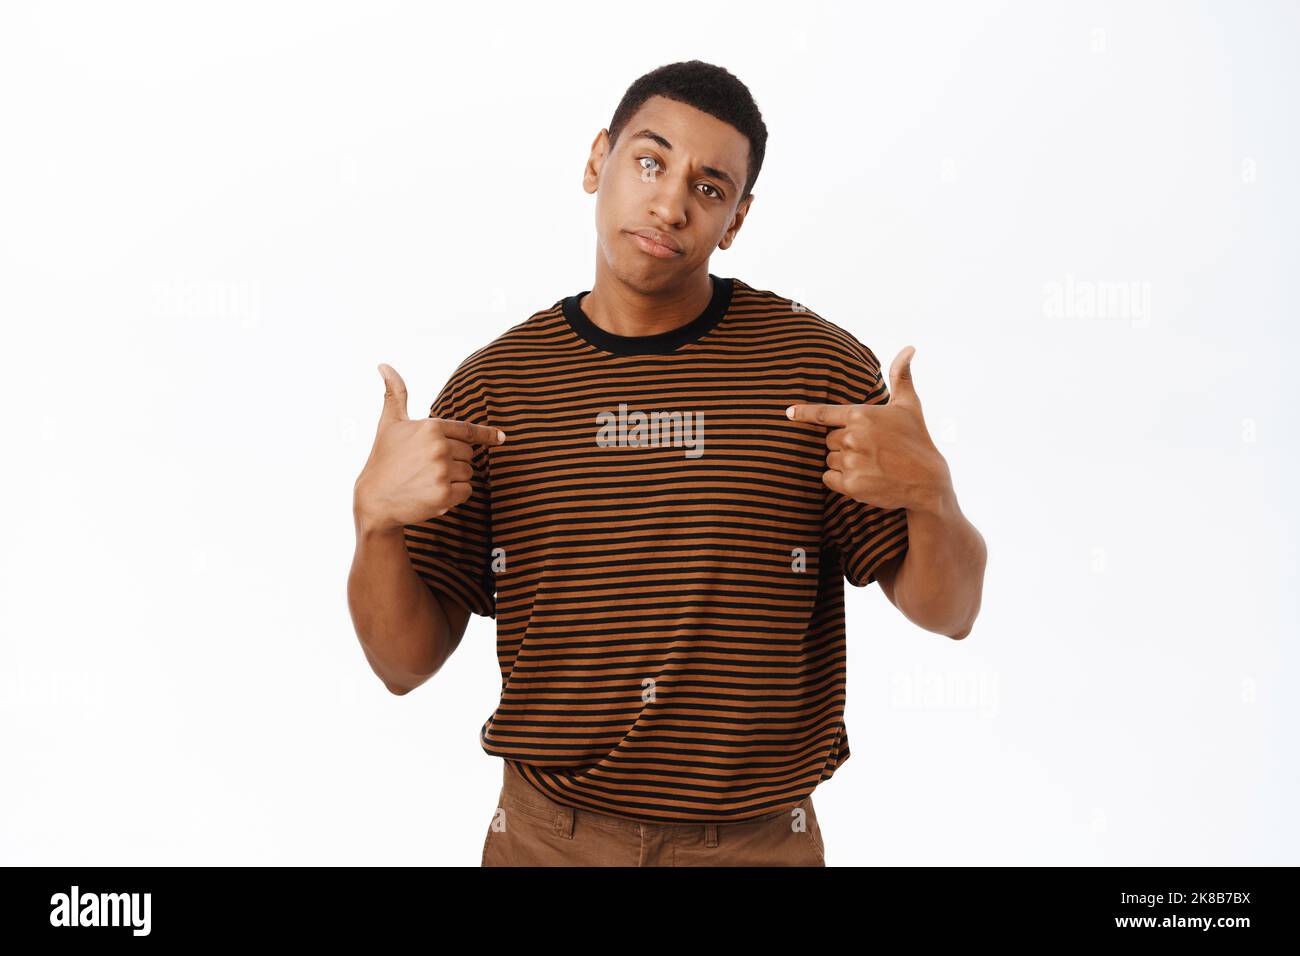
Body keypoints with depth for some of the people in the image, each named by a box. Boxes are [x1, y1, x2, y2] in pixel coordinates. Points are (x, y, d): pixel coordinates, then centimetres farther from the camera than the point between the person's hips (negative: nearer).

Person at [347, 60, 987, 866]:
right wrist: (376, 516, -22)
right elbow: (407, 660, -3)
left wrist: (928, 492, -25)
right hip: (547, 833, 1)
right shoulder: (494, 384, -4)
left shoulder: (820, 365, -7)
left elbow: (949, 610, -5)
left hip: (759, 838, 0)